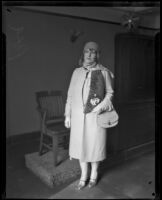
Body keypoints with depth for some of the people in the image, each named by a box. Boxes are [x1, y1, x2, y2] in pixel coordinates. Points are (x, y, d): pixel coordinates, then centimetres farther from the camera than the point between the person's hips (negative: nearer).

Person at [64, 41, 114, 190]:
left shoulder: (104, 72, -3)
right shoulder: (77, 72, 5)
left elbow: (109, 93, 3)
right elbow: (70, 94, 7)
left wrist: (102, 107, -15)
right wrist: (67, 115, 5)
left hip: (95, 115, -3)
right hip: (78, 115, 3)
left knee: (94, 144, 9)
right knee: (80, 144, 11)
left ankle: (94, 174, 34)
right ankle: (84, 176, 31)